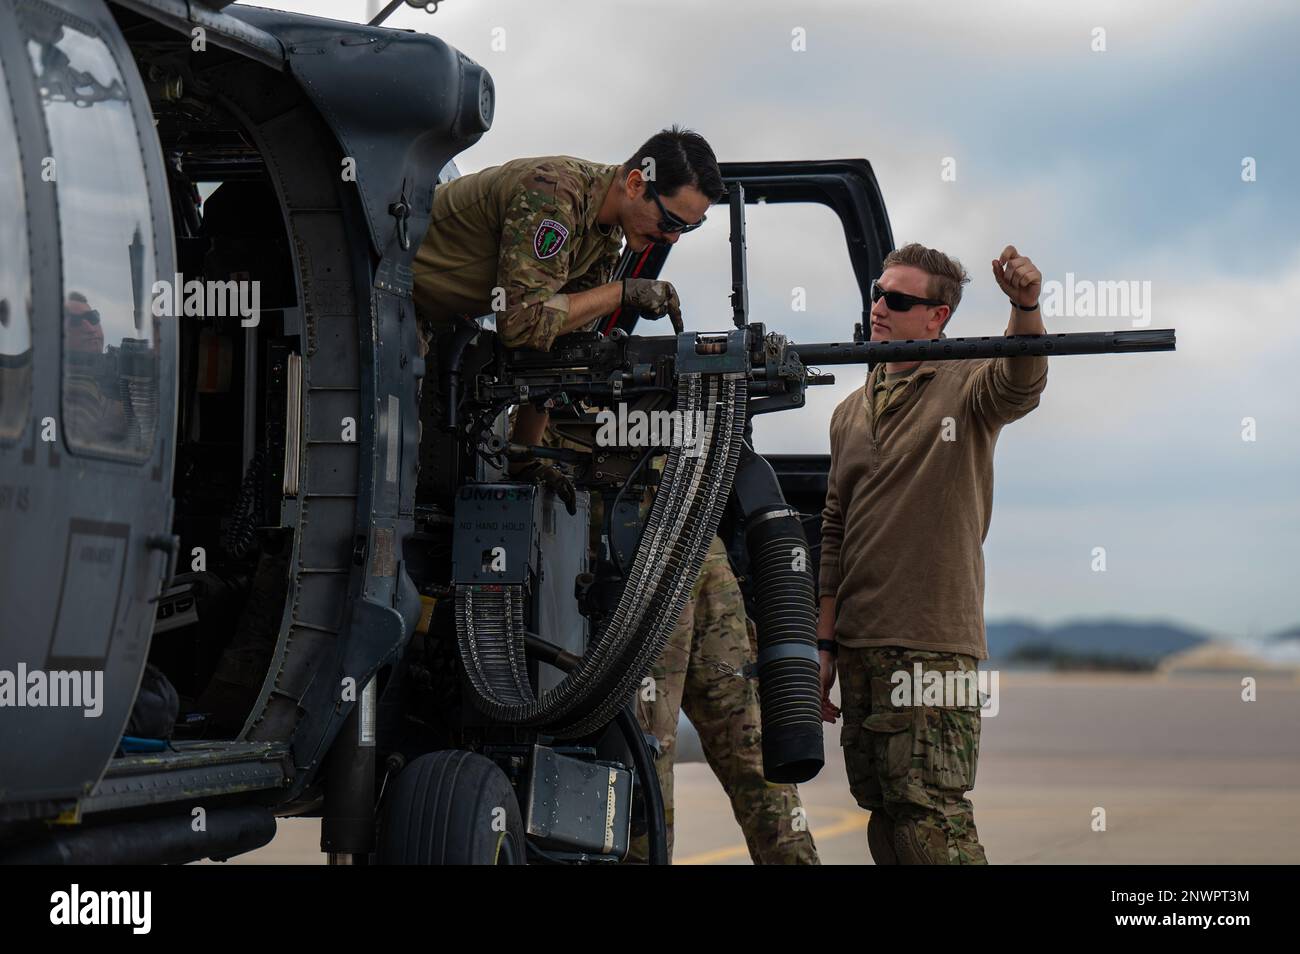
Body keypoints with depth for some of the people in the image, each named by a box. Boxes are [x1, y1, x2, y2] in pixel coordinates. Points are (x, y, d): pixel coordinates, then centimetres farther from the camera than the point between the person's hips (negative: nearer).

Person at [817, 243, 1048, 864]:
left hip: (935, 646, -6)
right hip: (858, 646, 6)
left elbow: (1021, 384, -26)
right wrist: (825, 644, 13)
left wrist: (1025, 306, -46)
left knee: (931, 813, -14)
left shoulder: (965, 387, -2)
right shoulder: (851, 412, 16)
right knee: (884, 816, 9)